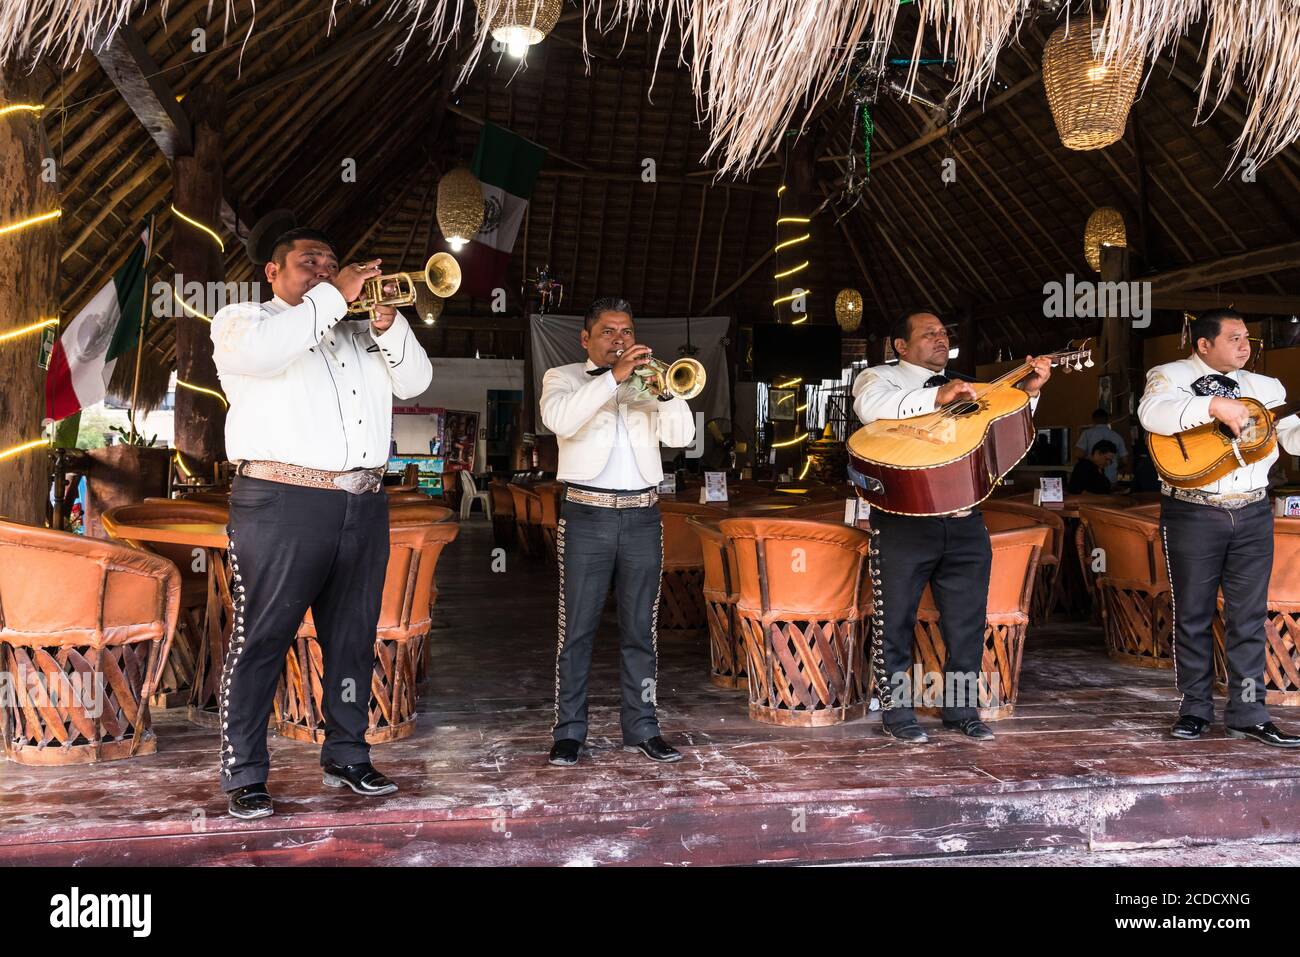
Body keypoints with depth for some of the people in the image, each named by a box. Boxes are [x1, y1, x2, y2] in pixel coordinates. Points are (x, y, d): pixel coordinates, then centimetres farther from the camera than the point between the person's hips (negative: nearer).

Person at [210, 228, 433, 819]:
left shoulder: (359, 334, 24)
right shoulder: (240, 320, 8)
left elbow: (414, 382, 13)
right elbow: (258, 351, -16)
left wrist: (387, 323, -2)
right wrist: (333, 297, -12)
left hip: (363, 506, 6)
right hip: (282, 505, -5)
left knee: (353, 640, 9)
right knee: (261, 639, -4)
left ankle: (346, 758, 20)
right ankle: (244, 777, 4)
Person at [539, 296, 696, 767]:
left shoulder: (646, 381, 16)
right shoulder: (563, 377, 8)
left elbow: (681, 435, 2)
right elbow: (560, 420, -15)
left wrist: (666, 389, -14)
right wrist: (614, 376, -19)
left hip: (642, 516, 3)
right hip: (586, 516, -3)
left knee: (642, 629, 6)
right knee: (576, 628, -1)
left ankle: (641, 728, 13)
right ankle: (569, 731, 6)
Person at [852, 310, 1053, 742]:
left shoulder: (966, 389, 22)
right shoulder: (879, 377, 4)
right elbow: (871, 407, -20)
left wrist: (1028, 390, -5)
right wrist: (937, 396, -29)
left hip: (964, 524, 5)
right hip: (903, 522, -5)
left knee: (967, 621, 9)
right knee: (896, 619, 3)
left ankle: (961, 709, 22)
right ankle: (896, 709, 16)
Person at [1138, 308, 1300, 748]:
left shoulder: (1265, 387, 15)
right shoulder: (1170, 376, 0)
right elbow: (1151, 413, -21)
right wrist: (1215, 405, -27)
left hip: (1253, 512, 4)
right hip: (1192, 513, -4)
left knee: (1249, 615, 5)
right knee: (1193, 614, 5)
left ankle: (1247, 713, 12)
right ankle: (1195, 709, 17)